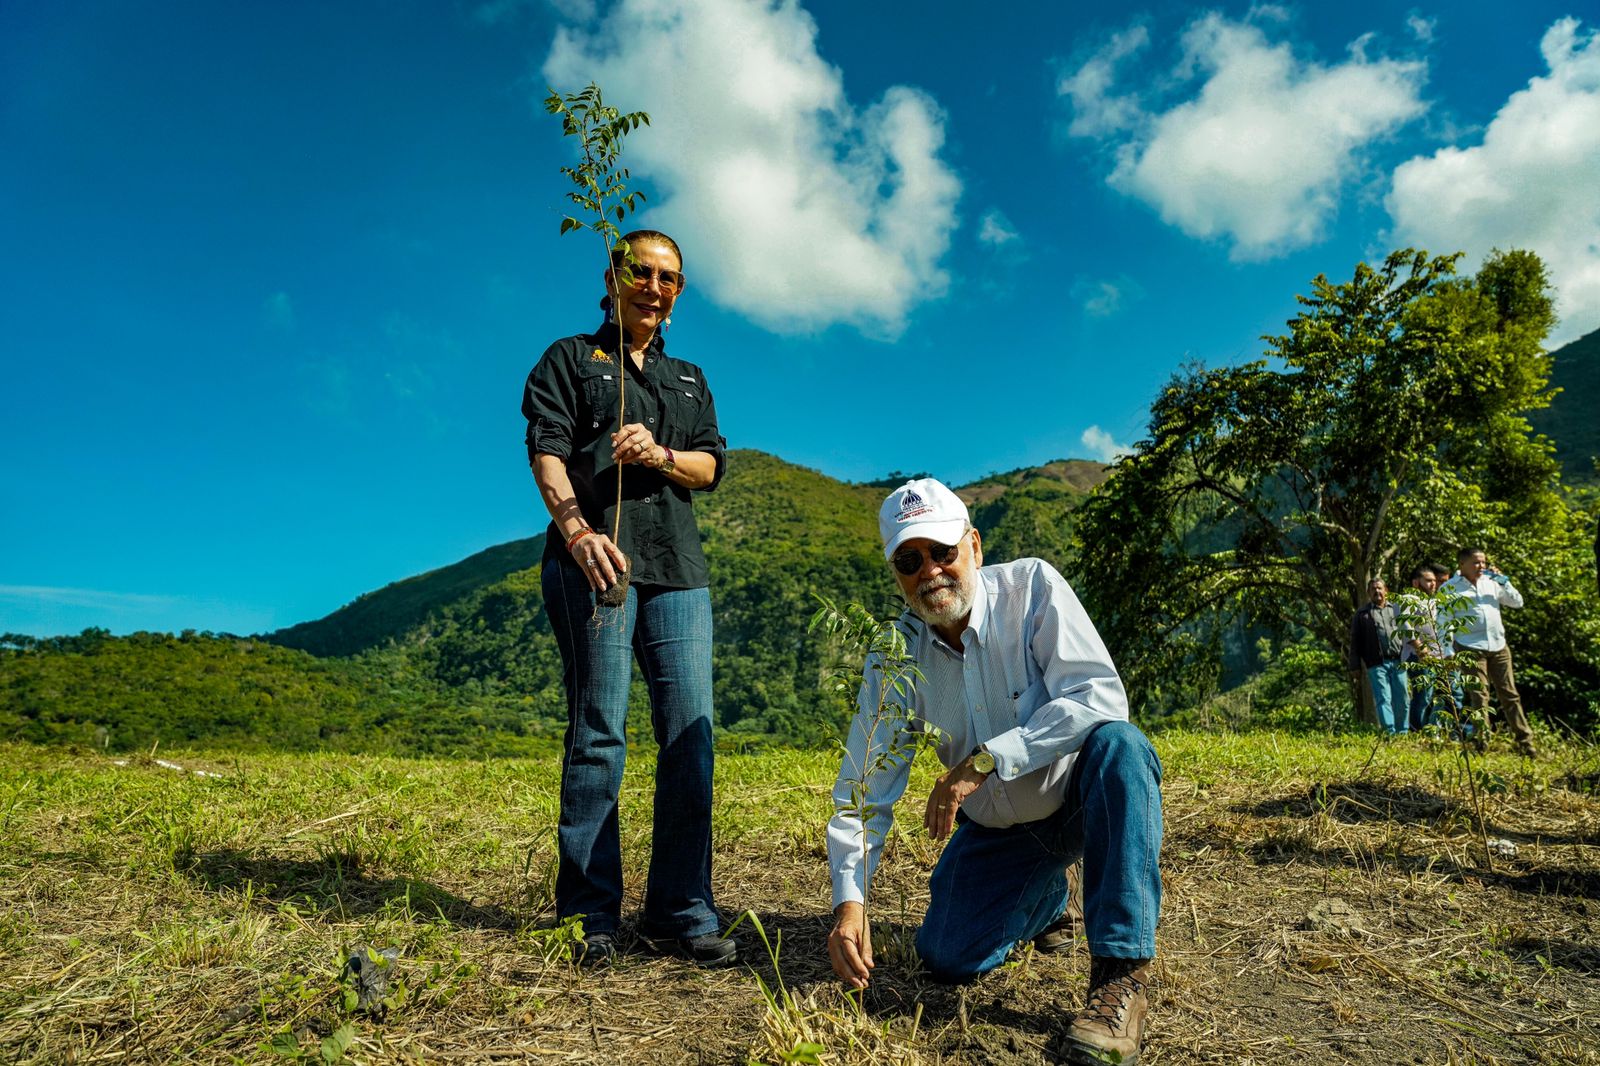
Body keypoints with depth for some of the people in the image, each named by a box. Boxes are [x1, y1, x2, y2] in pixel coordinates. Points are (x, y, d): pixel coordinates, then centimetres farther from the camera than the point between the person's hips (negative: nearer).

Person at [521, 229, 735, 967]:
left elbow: (711, 467, 13)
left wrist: (659, 455, -10)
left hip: (678, 567, 4)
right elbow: (547, 452, -3)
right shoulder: (569, 360, 14)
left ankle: (681, 912, 4)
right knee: (598, 732, -6)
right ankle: (590, 917, 4)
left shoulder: (689, 380, 27)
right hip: (596, 559, -4)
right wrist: (578, 532, -21)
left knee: (691, 732, -3)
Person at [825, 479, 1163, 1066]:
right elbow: (861, 790, -12)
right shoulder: (893, 659, -12)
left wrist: (984, 761, -35)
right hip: (996, 830, 4)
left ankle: (1120, 976, -30)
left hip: (1080, 796, -3)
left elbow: (1100, 694, -30)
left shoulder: (1030, 587, -20)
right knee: (945, 958, -8)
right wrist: (849, 901, -25)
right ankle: (1046, 900, 24)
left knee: (1118, 745, -35)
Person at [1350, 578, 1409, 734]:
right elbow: (1355, 641, 9)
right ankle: (1390, 732, -14)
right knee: (1383, 699, -9)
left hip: (1398, 662, 3)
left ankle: (1403, 732, 14)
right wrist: (1355, 666, 4)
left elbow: (1406, 633, 17)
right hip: (1376, 664, -2)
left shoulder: (1396, 609, 17)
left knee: (1402, 699, 4)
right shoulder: (1362, 614, 10)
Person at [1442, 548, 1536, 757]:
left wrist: (1503, 580, 0)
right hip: (1471, 649, -5)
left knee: (1510, 695, 8)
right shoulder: (1450, 587, -2)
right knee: (1479, 697, -5)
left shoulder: (1491, 582, 12)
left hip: (1499, 646, 5)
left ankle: (1525, 742, 14)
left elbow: (1517, 602, 13)